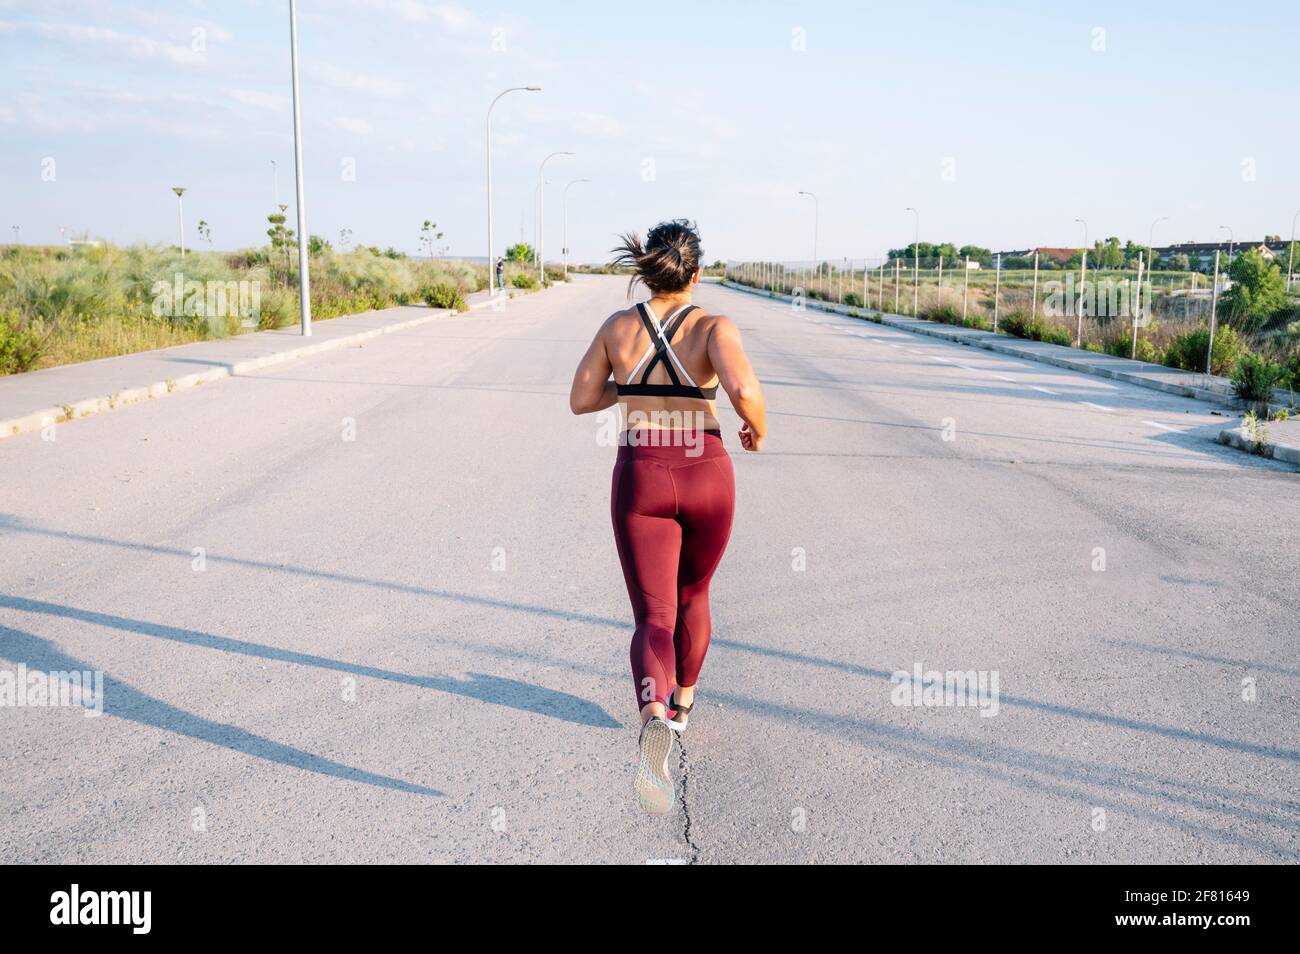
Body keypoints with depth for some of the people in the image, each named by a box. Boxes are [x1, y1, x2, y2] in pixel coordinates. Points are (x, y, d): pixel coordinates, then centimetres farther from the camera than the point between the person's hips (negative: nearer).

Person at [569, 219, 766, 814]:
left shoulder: (617, 326, 2)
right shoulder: (713, 326, -7)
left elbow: (581, 401, 6)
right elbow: (744, 391, -23)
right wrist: (758, 430, -2)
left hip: (639, 480, 0)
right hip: (705, 475, 0)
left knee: (654, 618, -2)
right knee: (693, 593, 27)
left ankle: (654, 719, -32)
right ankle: (683, 701, 45)